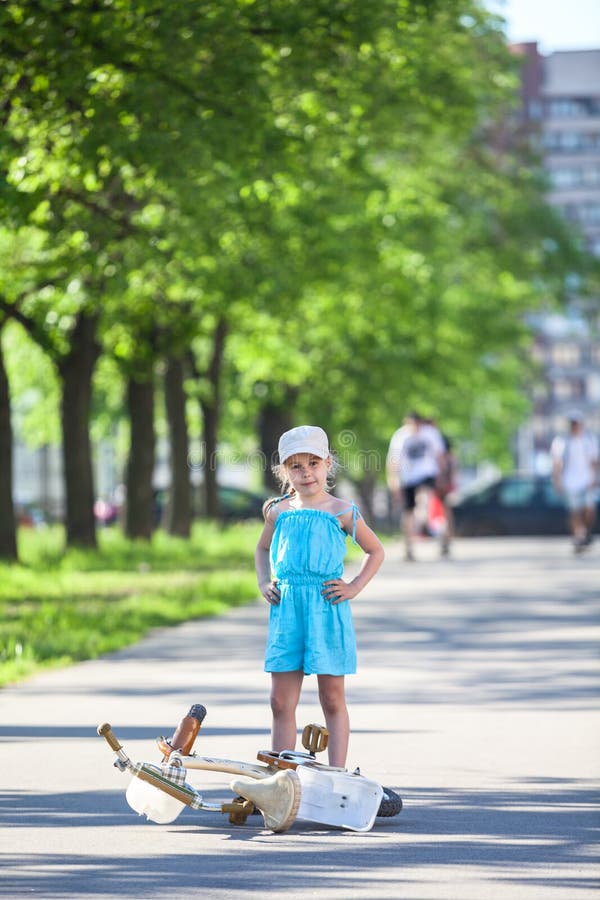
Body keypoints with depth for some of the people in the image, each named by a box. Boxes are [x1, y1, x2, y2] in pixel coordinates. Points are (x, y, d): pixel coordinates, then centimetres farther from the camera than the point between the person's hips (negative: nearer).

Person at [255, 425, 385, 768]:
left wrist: (355, 587, -2)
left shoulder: (341, 512, -1)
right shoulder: (279, 511, 8)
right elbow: (263, 549, 27)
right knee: (281, 702, 2)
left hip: (328, 610, -3)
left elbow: (376, 551, 10)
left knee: (333, 699, 4)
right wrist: (264, 583, 11)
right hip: (287, 610, 3)